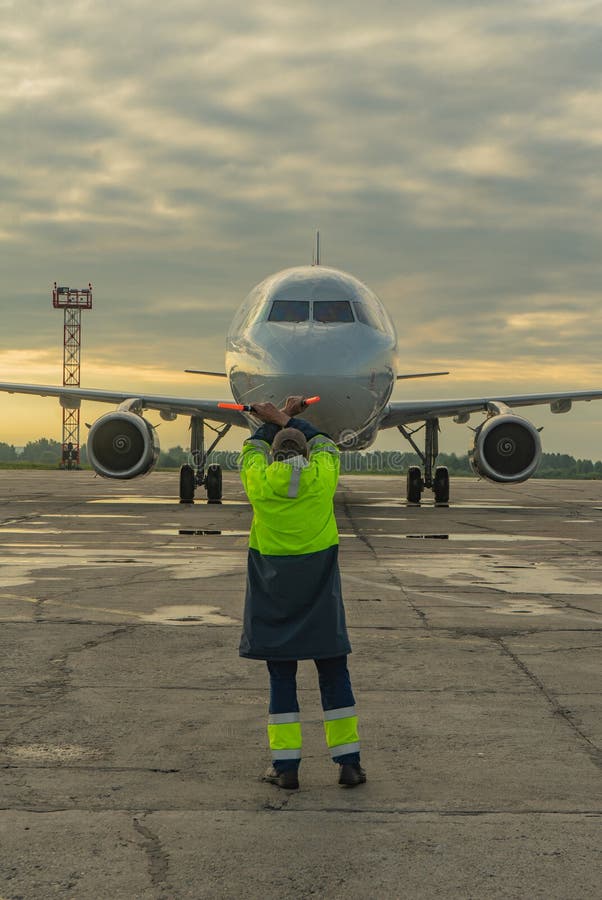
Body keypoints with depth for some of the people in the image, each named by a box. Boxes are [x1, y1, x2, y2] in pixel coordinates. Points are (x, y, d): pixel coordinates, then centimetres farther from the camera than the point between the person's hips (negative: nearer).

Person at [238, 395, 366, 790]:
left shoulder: (259, 480, -4)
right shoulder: (322, 476, -3)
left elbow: (253, 450, 19)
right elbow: (326, 446, 19)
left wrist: (274, 422, 28)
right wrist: (291, 420, 27)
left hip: (274, 593, 0)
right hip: (319, 593, 0)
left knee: (282, 678, 5)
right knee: (334, 674, 7)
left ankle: (286, 766, 5)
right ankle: (349, 762, 10)